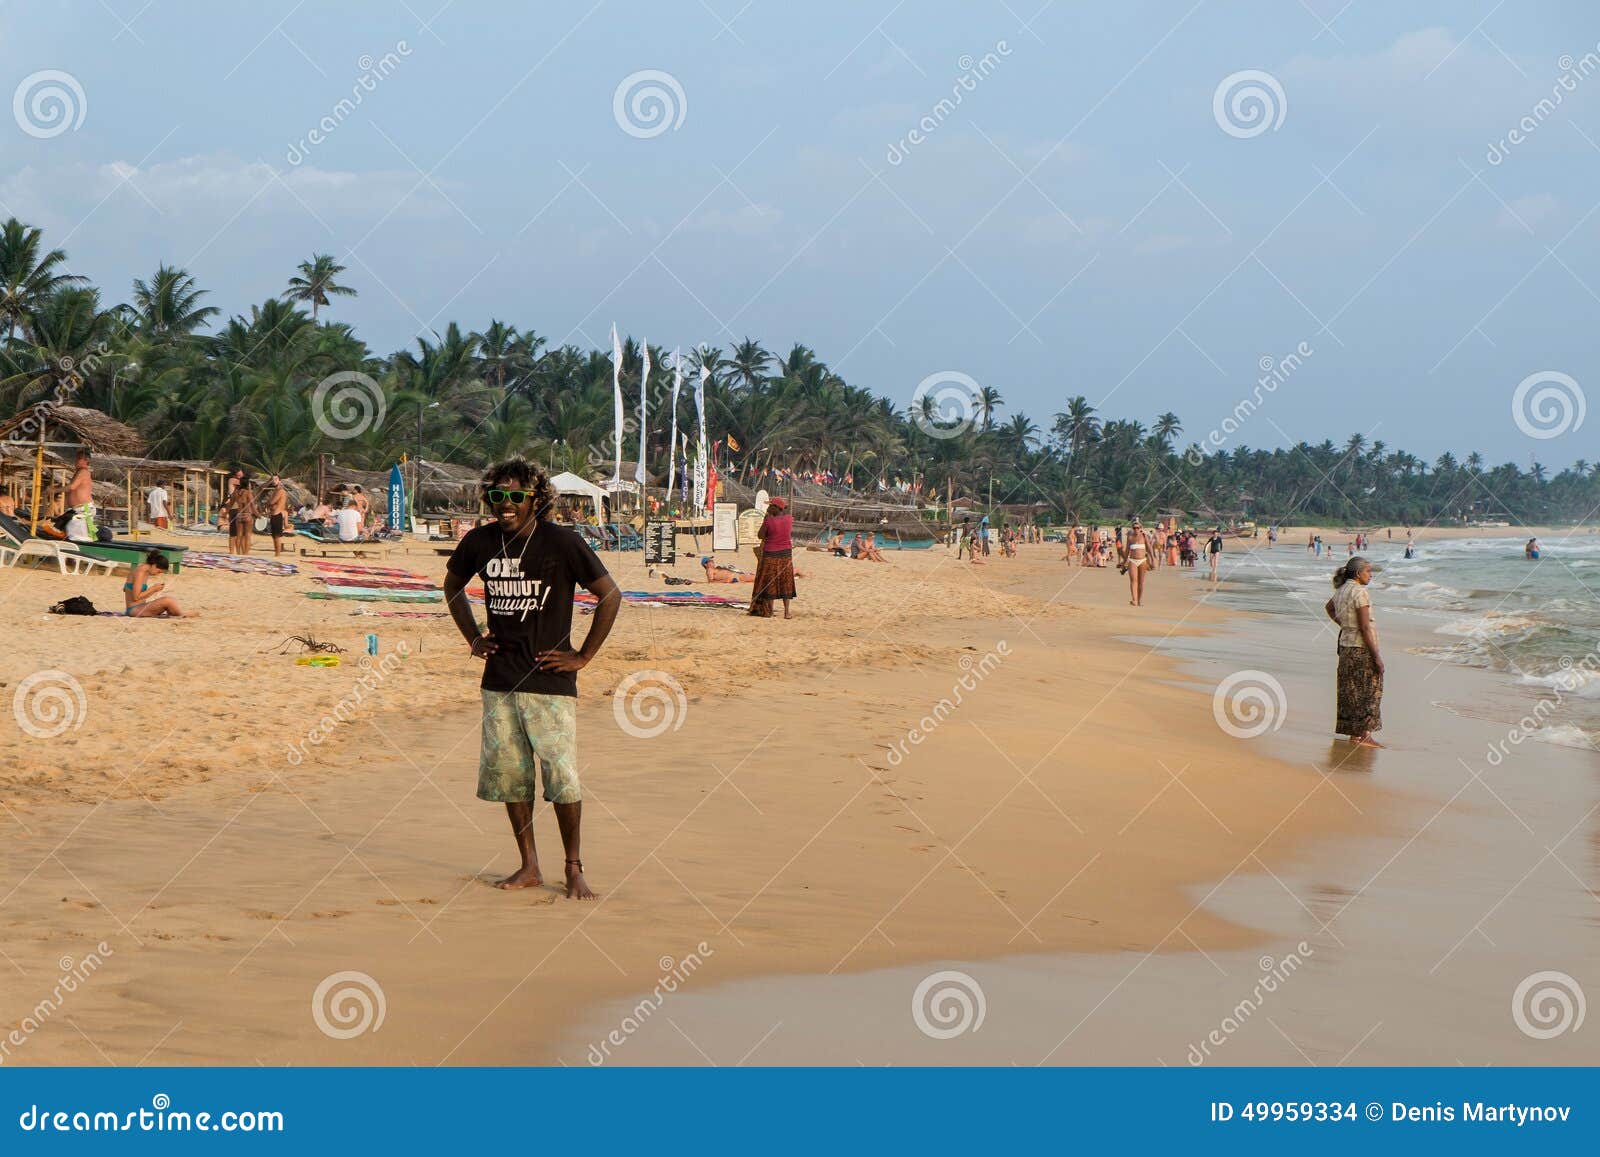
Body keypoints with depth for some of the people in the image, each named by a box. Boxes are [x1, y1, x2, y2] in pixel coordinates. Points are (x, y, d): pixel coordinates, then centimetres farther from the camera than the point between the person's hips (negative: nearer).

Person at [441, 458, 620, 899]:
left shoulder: (562, 543, -10)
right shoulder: (481, 541, 3)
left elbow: (610, 596, -5)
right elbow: (452, 585, 24)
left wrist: (583, 656, -6)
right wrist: (473, 638, 15)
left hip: (549, 681, -4)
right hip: (499, 678, 5)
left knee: (562, 777, -6)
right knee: (508, 774, 7)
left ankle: (574, 870, 7)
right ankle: (529, 867, 18)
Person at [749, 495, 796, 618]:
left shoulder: (769, 520, -16)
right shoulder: (789, 519, -3)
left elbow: (761, 535, -6)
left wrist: (766, 516, -4)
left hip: (770, 554, -4)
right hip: (786, 554, 4)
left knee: (769, 583, 6)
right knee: (785, 583, 9)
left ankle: (767, 611, 8)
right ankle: (786, 612, 7)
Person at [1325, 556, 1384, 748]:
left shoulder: (1341, 591, 9)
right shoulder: (1360, 593, -18)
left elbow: (1329, 608, 31)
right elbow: (1365, 628, -20)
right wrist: (1376, 656, -17)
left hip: (1345, 644, 9)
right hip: (1361, 647, -9)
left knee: (1351, 691, 13)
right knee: (1369, 691, -2)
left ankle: (1354, 734, 18)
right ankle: (1364, 735, -1)